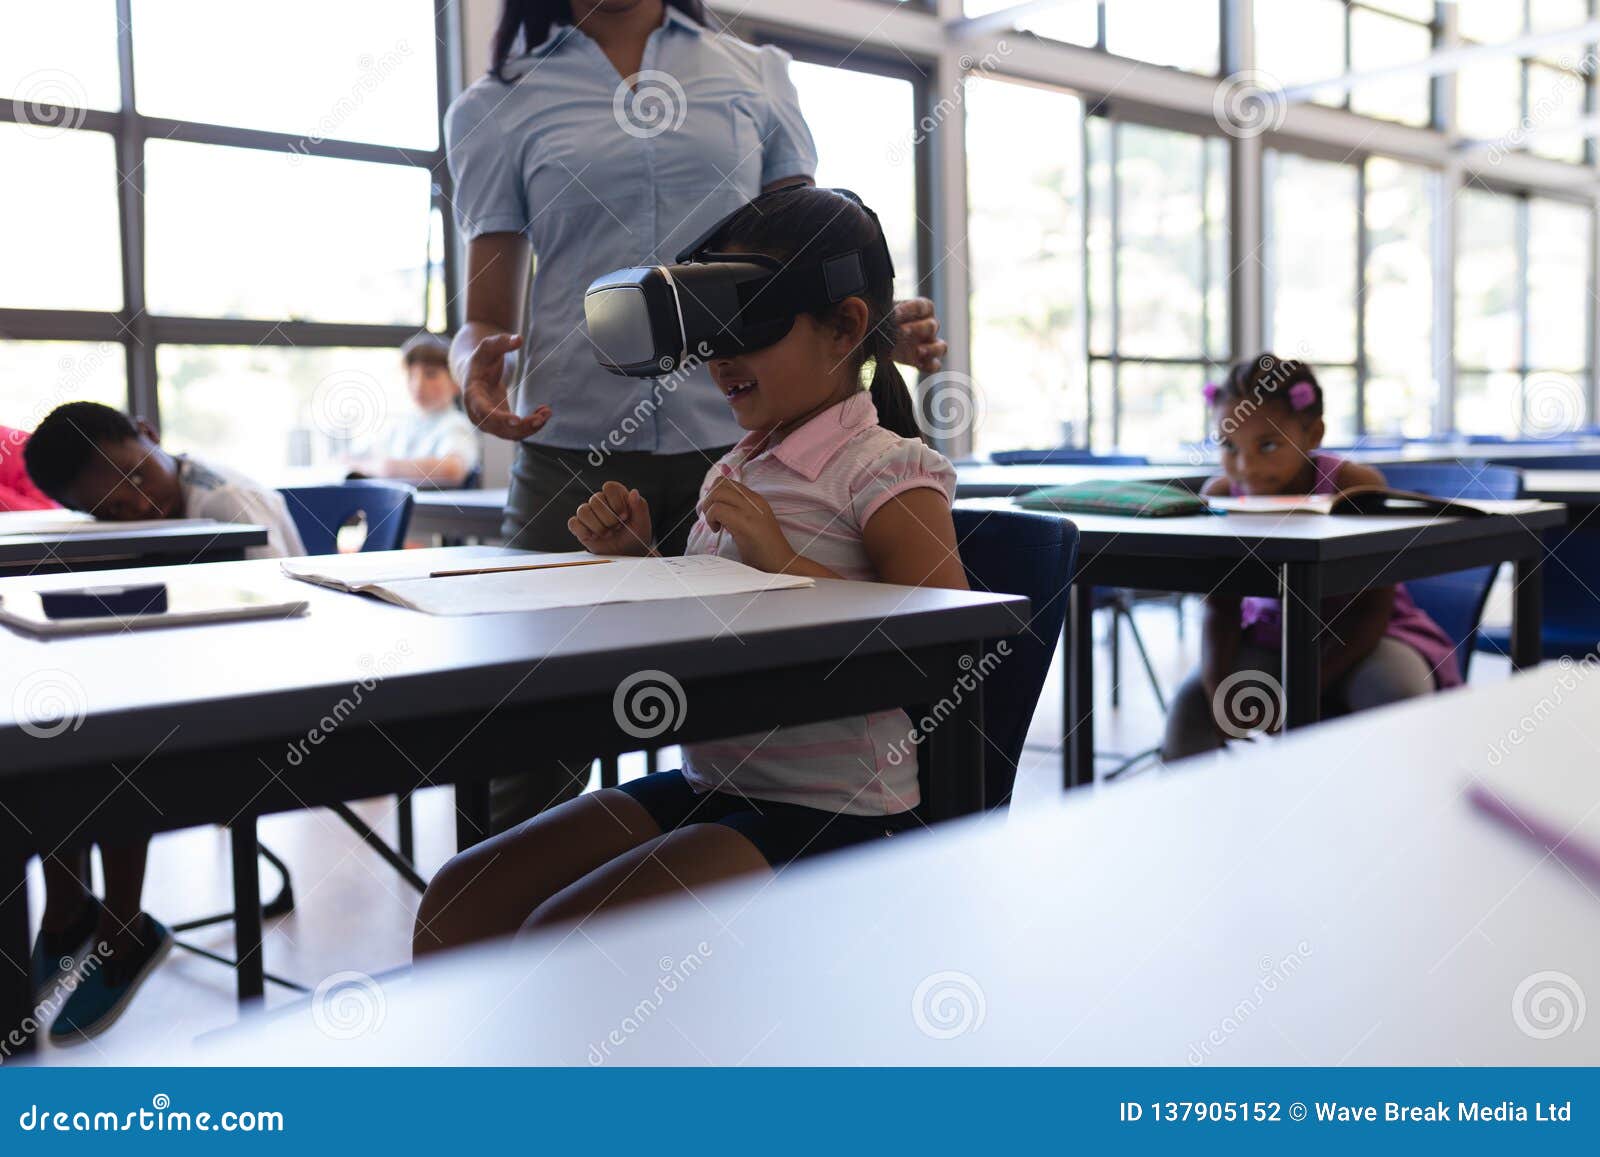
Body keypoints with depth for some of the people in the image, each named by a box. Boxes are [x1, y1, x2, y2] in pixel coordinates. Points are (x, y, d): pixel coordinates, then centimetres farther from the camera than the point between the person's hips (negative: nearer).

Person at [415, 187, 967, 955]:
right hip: (708, 784, 8)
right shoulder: (732, 472, 14)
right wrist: (638, 559, 5)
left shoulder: (883, 471, -10)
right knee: (458, 900, -1)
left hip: (831, 813, -8)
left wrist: (786, 559, -23)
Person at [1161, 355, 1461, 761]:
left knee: (1400, 698, -32)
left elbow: (1374, 607, -20)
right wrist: (1218, 684, -29)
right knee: (1191, 704, -20)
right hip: (1268, 634, 3)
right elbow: (1220, 609, -9)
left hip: (1356, 635, -2)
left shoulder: (1355, 486, -23)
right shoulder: (1220, 495, -14)